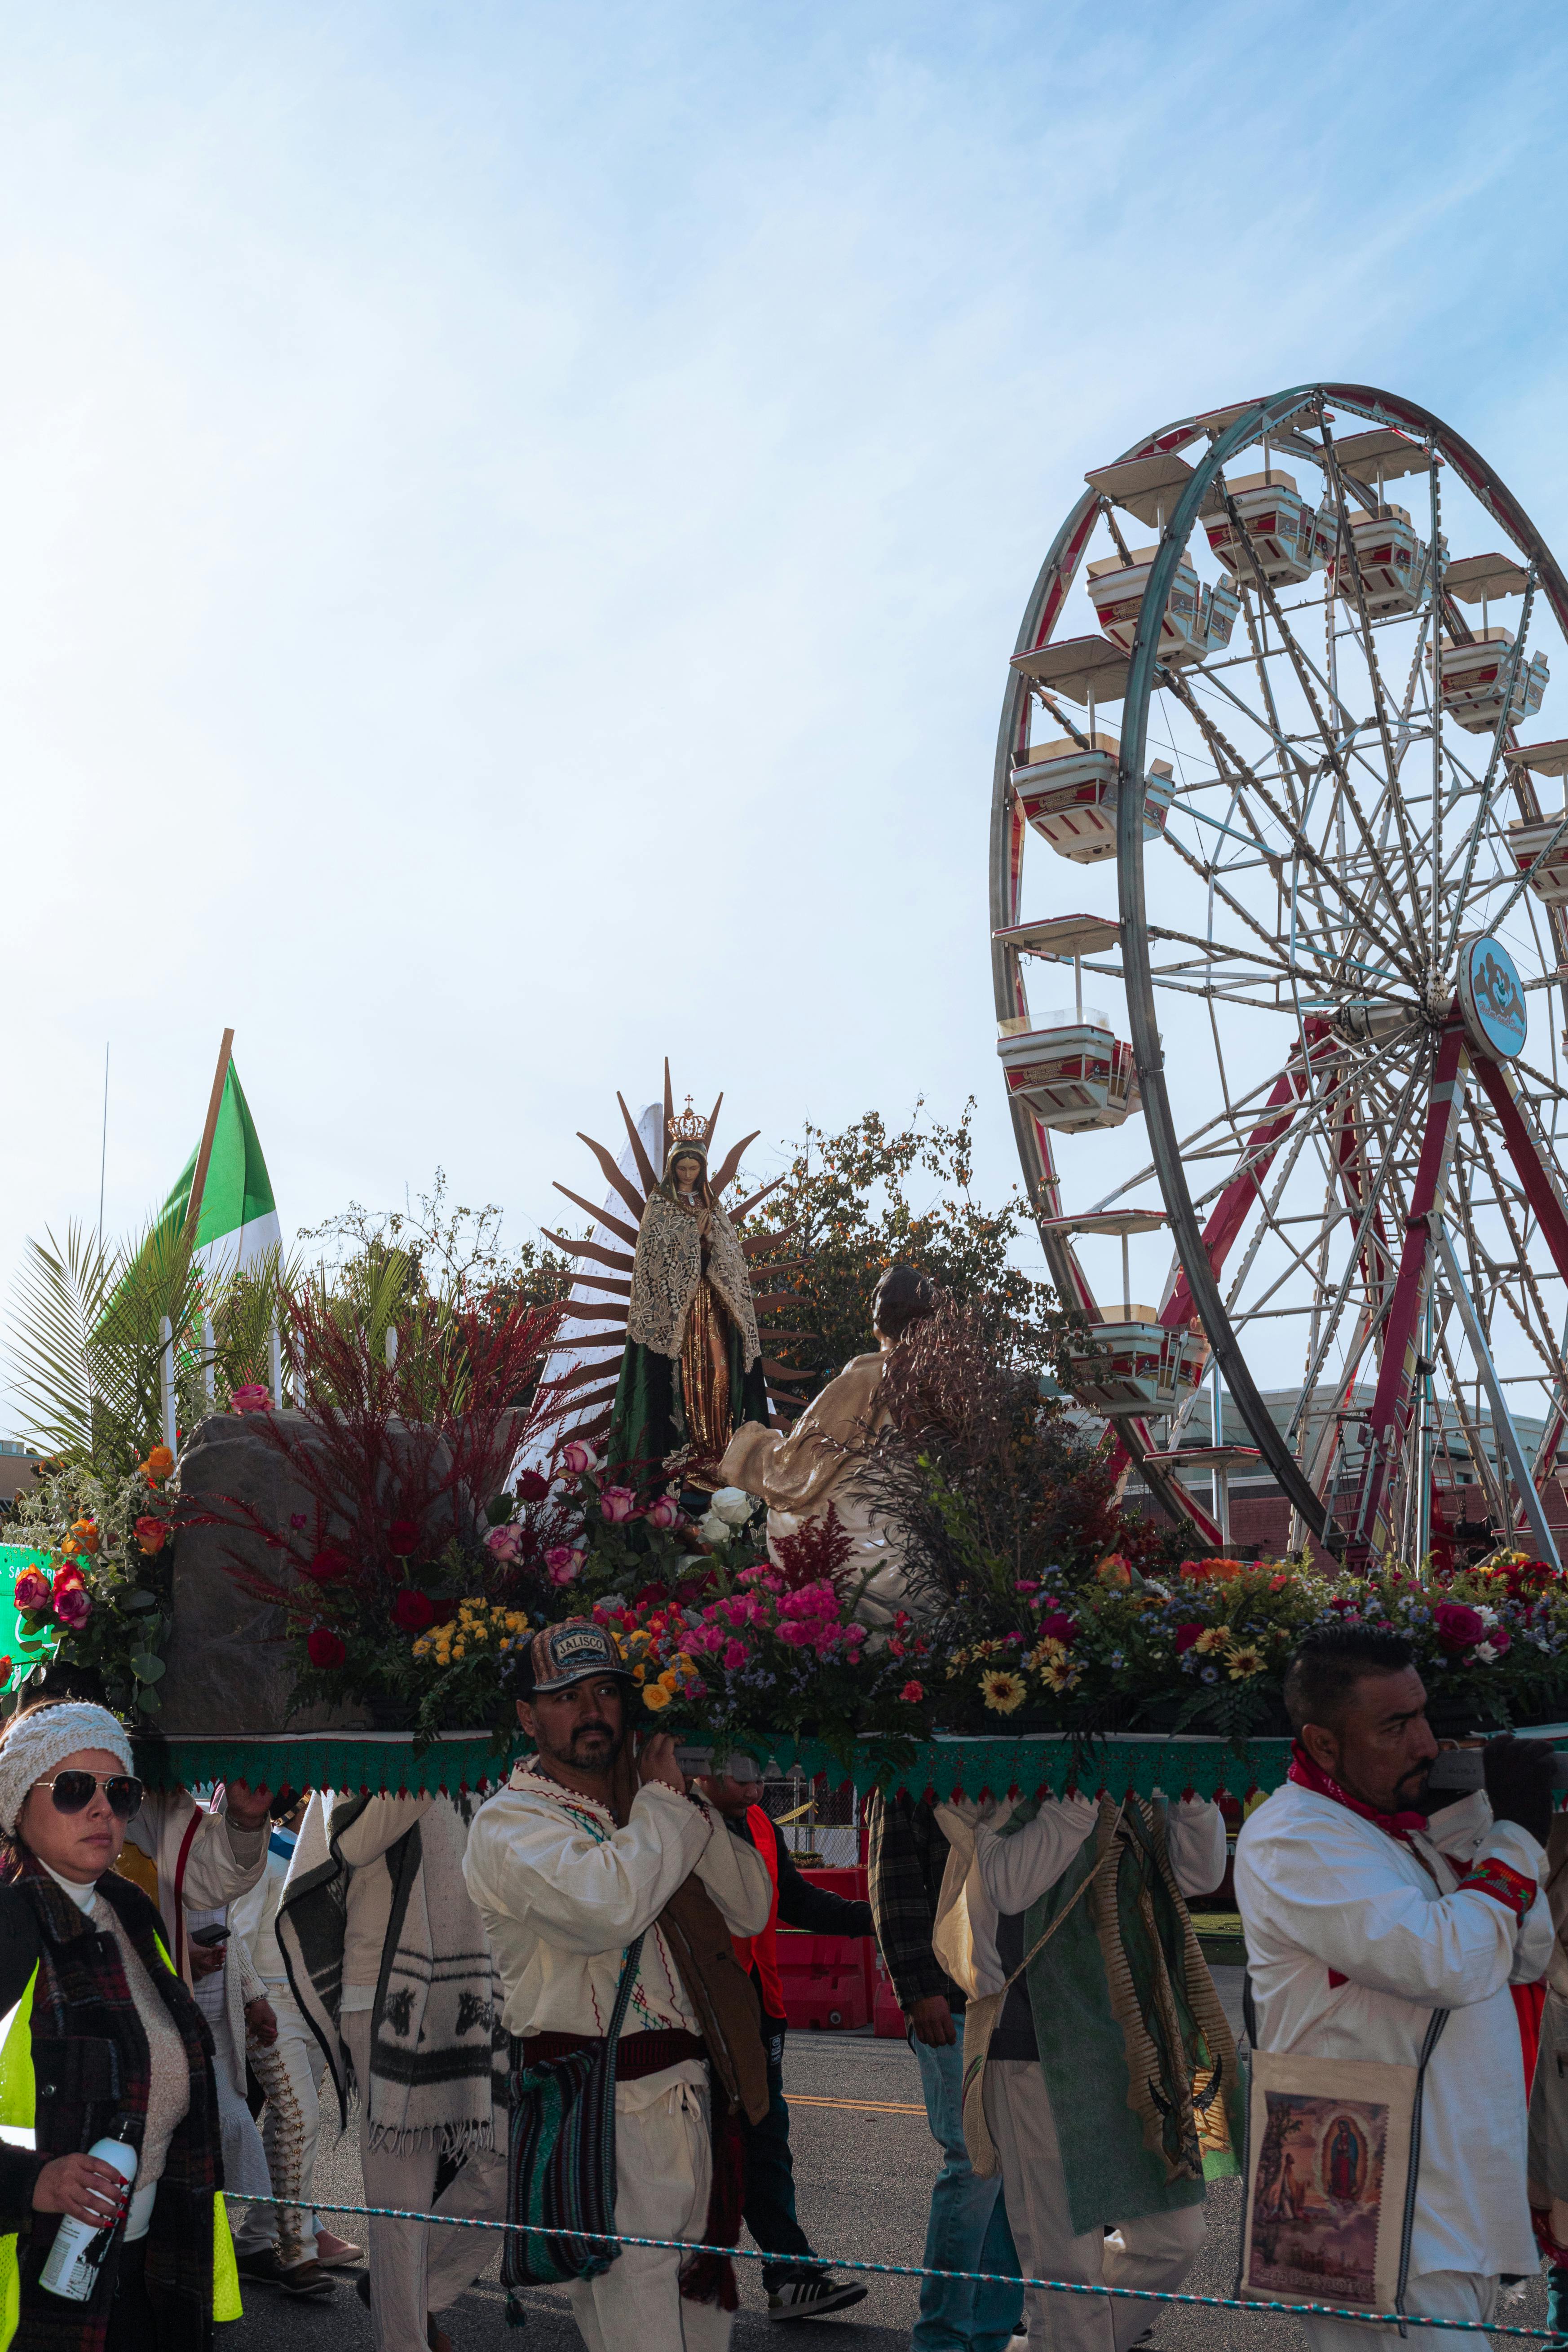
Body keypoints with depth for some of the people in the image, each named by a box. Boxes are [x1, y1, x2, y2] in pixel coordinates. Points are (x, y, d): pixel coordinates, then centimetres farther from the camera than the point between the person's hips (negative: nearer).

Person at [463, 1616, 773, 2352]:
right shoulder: (510, 1824, -7)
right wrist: (667, 1803, -12)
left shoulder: (645, 1806, 14)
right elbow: (606, 1906, -26)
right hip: (603, 2111, -7)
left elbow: (751, 1910, 9)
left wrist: (694, 1809, -3)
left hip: (691, 2096, 7)